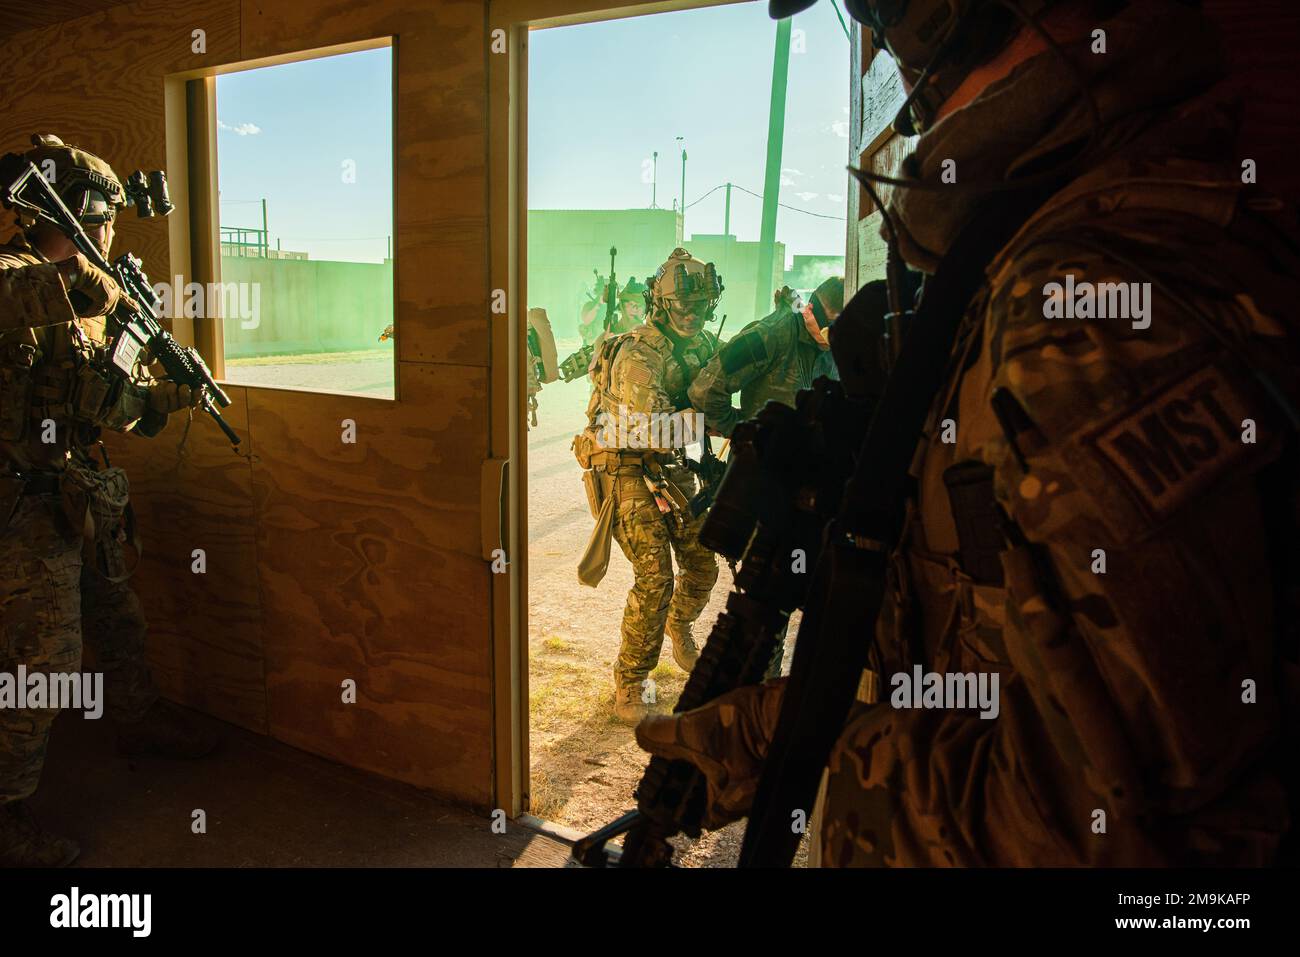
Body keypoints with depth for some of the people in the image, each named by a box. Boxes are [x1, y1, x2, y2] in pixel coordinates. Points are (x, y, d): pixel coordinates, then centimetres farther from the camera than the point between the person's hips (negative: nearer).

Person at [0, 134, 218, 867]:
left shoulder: (81, 299, 12)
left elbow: (105, 403, 17)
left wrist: (172, 393, 11)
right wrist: (68, 282, -30)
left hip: (73, 502, 9)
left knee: (120, 624, 23)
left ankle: (143, 725, 45)